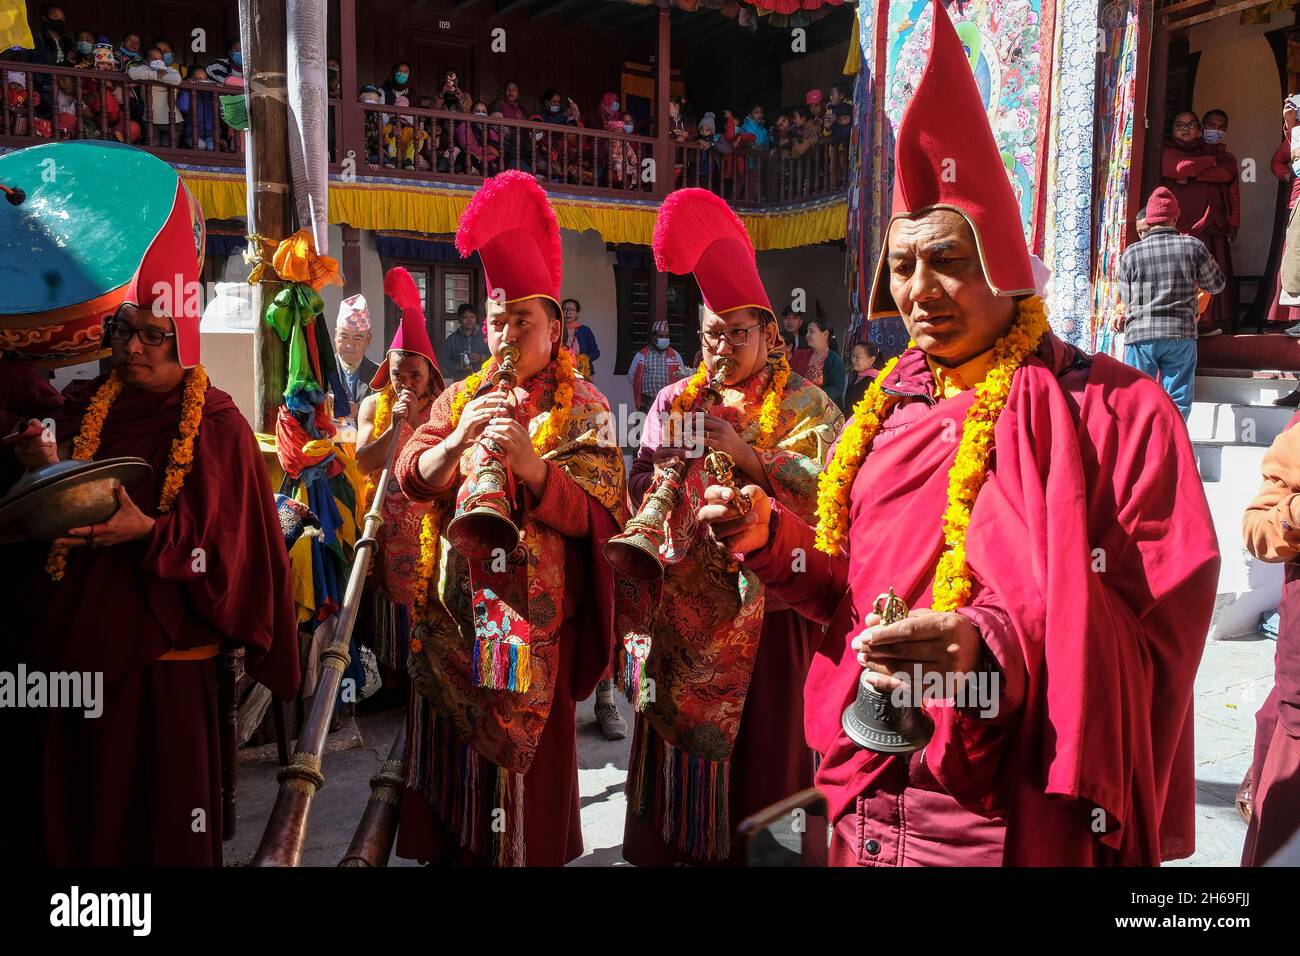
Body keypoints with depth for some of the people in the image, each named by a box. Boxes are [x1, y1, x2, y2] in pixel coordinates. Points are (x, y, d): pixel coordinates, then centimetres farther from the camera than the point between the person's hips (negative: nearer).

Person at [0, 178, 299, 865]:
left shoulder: (217, 426, -7)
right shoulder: (81, 405, 6)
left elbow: (236, 545, -10)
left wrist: (151, 533, -21)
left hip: (159, 658, -4)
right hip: (62, 648, 4)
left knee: (157, 819, 6)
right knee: (59, 809, 16)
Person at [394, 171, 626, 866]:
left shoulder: (581, 407, -2)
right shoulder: (462, 396, 10)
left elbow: (597, 517, -13)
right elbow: (411, 478, -3)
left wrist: (530, 463, -28)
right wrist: (459, 437, -22)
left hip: (535, 614, -4)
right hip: (452, 609, 4)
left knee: (522, 751, 4)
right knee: (452, 750, 13)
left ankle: (526, 853, 24)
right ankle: (447, 846, 32)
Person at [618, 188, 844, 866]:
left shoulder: (803, 405, 0)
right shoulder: (676, 401, 11)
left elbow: (828, 487, -15)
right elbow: (639, 486, 5)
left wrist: (746, 454, -19)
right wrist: (667, 480, -16)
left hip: (762, 599, -3)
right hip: (685, 601, 3)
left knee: (758, 735, 4)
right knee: (679, 727, 9)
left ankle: (753, 845, 22)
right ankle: (674, 842, 26)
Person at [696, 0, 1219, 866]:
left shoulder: (1114, 410, -10)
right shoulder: (890, 408, 6)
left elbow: (1155, 623, -15)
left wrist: (1001, 646, -31)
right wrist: (773, 539, -4)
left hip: (1021, 819, -5)